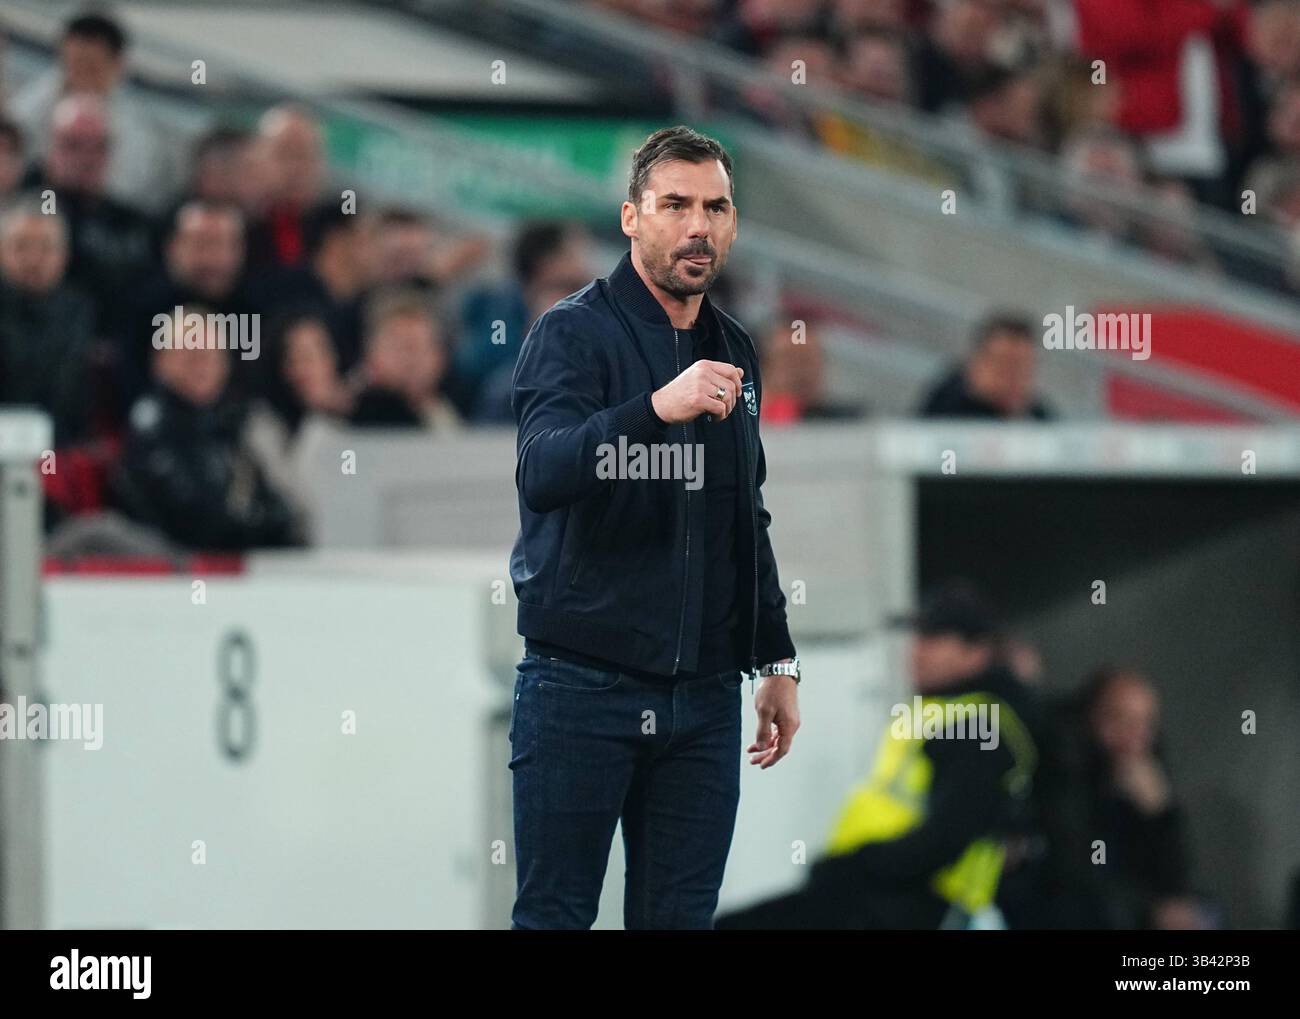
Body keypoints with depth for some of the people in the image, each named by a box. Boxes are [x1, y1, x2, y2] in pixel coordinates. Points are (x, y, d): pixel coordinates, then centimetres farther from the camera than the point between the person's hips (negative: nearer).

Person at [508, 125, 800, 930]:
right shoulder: (574, 333, -6)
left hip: (703, 694, 6)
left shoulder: (733, 351, 14)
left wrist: (776, 660, 20)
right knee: (555, 915, -3)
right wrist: (657, 408, -38)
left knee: (681, 917, 5)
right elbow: (542, 472, -25)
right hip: (582, 683, -6)